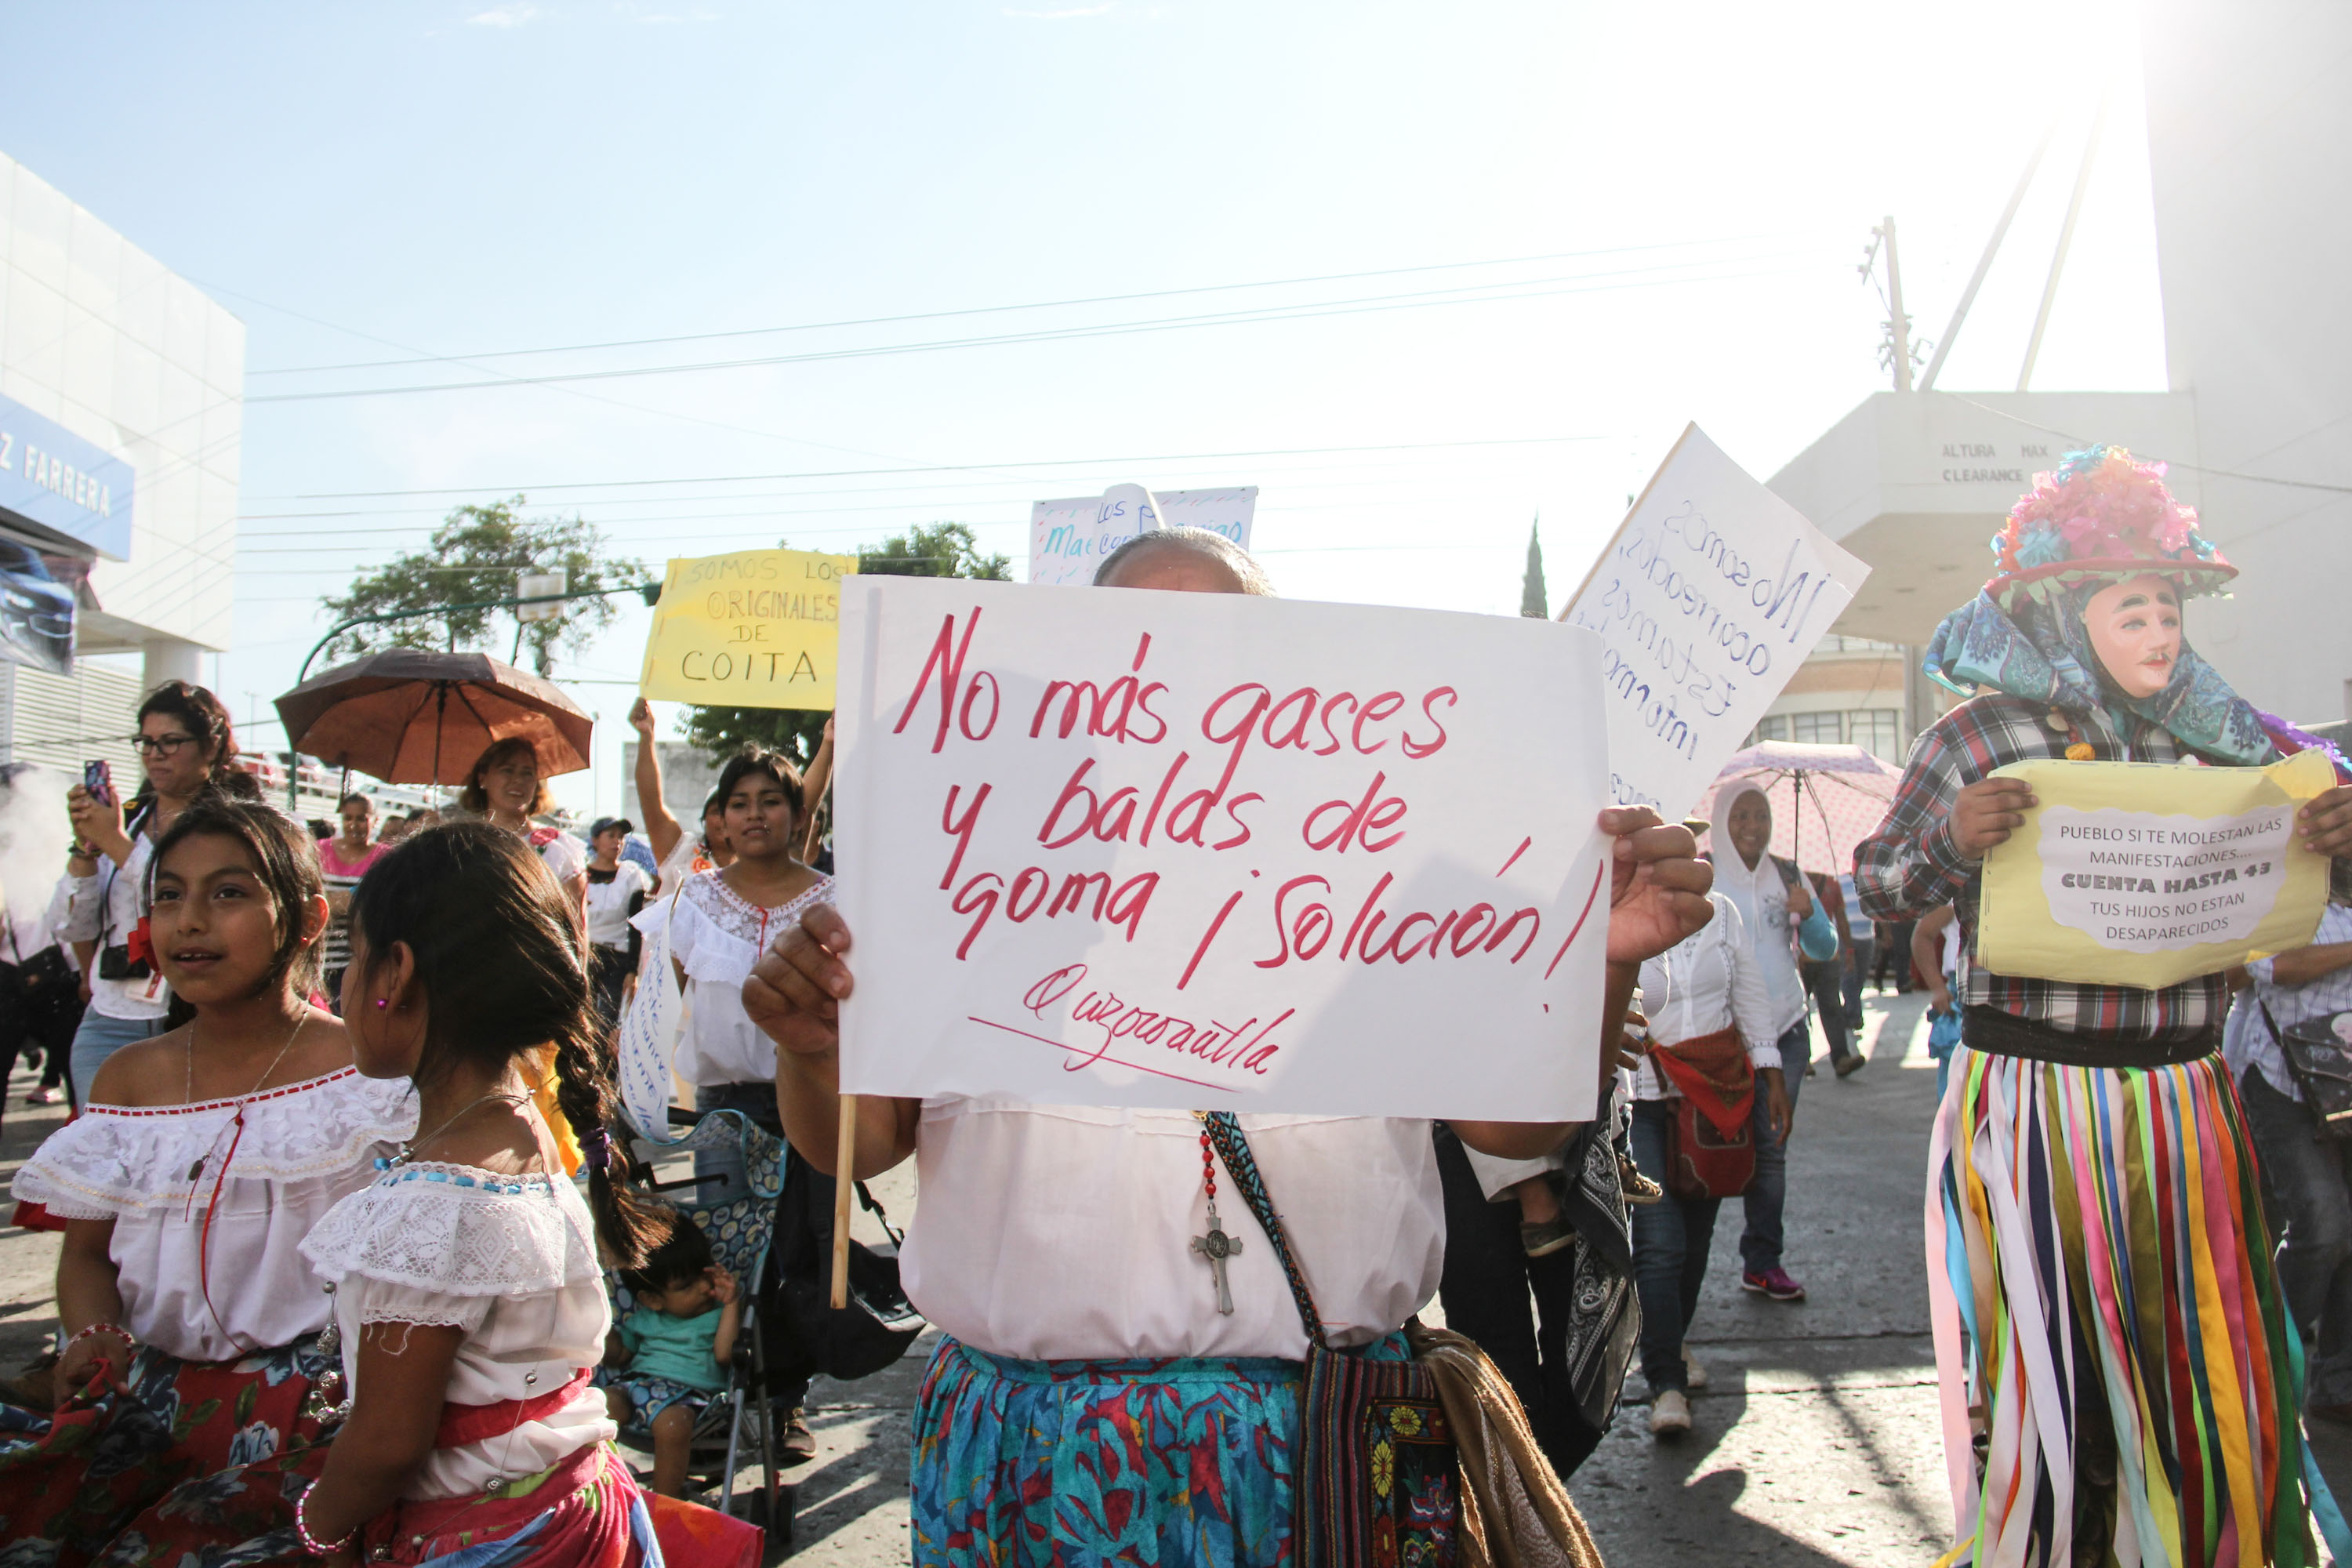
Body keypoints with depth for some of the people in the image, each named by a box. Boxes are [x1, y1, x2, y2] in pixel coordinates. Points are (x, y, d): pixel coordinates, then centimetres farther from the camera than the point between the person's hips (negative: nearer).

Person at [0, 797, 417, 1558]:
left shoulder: (363, 1069, -4)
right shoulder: (128, 1078, 10)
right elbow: (86, 1252, 13)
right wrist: (96, 1337, -7)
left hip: (305, 1391, -4)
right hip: (150, 1381, 5)